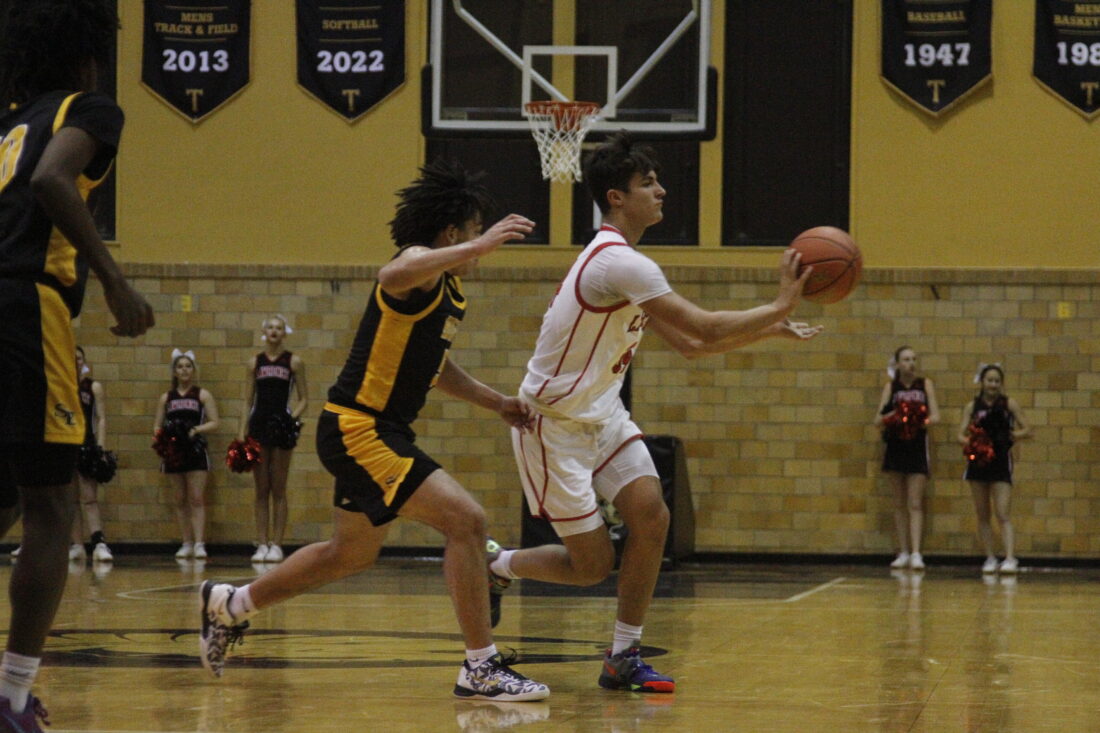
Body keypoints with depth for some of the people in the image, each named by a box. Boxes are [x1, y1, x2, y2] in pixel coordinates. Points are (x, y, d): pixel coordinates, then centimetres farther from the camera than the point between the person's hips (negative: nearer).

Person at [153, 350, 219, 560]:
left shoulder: (203, 395, 4)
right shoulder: (166, 398, 12)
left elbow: (214, 423, -1)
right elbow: (157, 425, 14)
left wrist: (196, 430, -17)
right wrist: (159, 435, -8)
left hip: (195, 450, -3)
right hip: (173, 453, 3)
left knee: (196, 499, -9)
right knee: (180, 500, 5)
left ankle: (199, 543, -14)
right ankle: (187, 543, 9)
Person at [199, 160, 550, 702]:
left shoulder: (451, 286, 15)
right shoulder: (419, 261, -15)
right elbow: (392, 277, -42)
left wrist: (495, 402, 17)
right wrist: (480, 248, -50)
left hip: (376, 431, 11)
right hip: (359, 428, -11)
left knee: (352, 554, 24)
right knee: (465, 520, -18)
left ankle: (229, 604, 40)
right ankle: (481, 668, -16)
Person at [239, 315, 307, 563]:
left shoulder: (293, 362, 2)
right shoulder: (255, 363, 10)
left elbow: (302, 400, 3)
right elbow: (248, 401, 11)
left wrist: (294, 417, -15)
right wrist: (241, 433, 3)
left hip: (282, 424, -3)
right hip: (258, 423, 3)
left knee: (278, 489, -1)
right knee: (261, 490, 4)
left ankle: (276, 545, 1)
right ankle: (262, 545, 5)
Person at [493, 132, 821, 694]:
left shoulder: (623, 262, 9)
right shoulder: (618, 261, -24)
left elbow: (690, 344, 13)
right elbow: (705, 329, -28)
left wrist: (767, 330, 4)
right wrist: (780, 305, -19)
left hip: (601, 415, 9)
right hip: (553, 421, -9)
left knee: (651, 516, -9)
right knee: (593, 564, -7)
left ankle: (623, 657, -1)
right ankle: (495, 567, 21)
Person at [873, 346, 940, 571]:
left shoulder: (925, 385, 2)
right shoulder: (890, 387, 4)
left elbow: (935, 415, -2)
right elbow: (878, 421, -1)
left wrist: (922, 421, -22)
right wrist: (892, 416, -21)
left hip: (917, 448, -2)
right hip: (895, 448, 2)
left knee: (915, 504, -6)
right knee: (899, 503, 6)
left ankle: (916, 553, -12)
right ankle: (903, 552, 11)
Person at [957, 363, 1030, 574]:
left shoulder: (1009, 404, 0)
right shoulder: (972, 407, 5)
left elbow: (1027, 430, 2)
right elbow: (961, 434, 1)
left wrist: (1015, 435, -18)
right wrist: (969, 442, -21)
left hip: (1001, 462, -3)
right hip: (978, 462, 3)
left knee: (1003, 515, -11)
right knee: (983, 515, 7)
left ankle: (1010, 558, -17)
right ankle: (990, 559, 14)